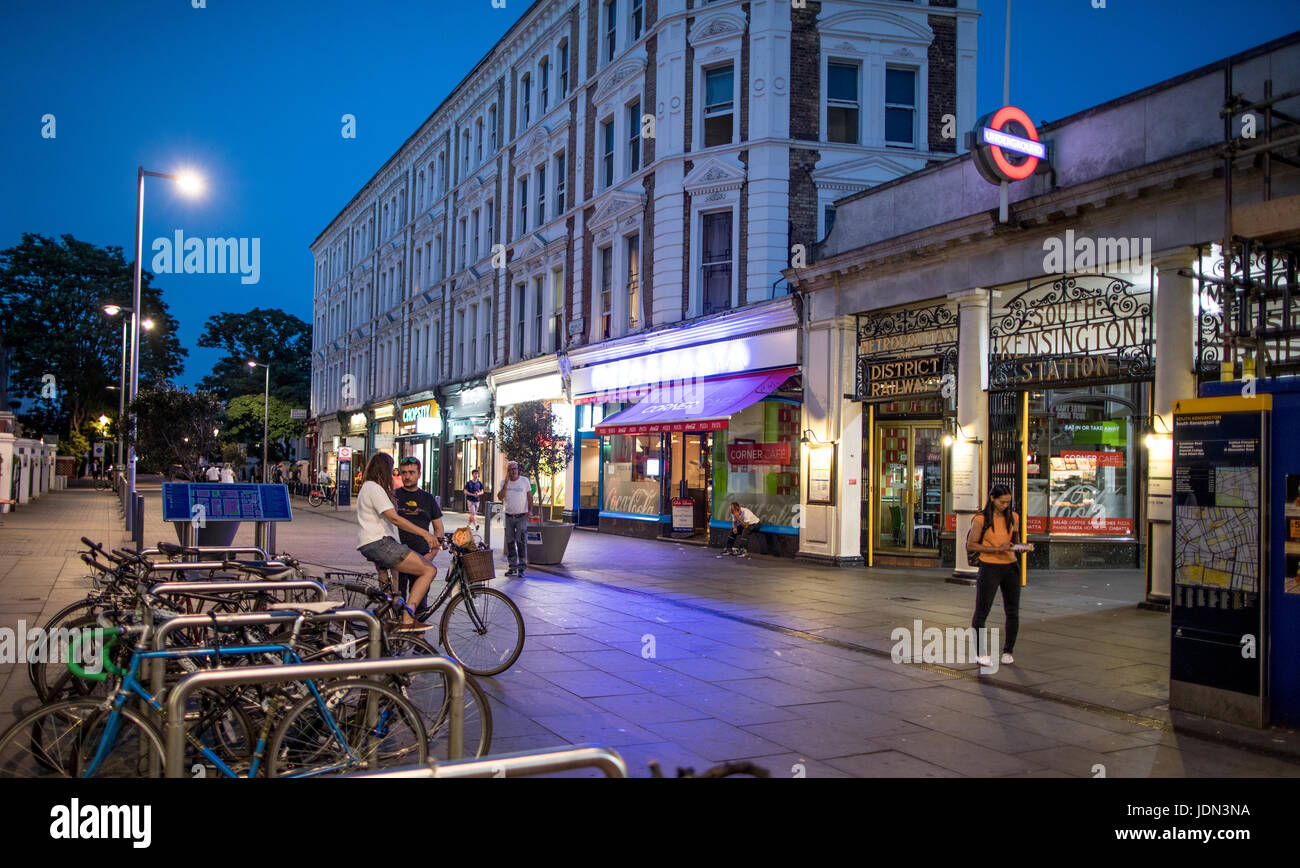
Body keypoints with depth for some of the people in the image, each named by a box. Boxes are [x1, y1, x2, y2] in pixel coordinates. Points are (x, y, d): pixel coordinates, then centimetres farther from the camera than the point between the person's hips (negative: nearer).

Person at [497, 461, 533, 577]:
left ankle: (521, 568, -7)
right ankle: (513, 567, 12)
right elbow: (500, 497, -9)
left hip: (522, 516, -3)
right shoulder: (504, 483, 5)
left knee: (522, 541, -9)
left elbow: (530, 497, 2)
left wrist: (530, 511, -10)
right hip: (509, 516, 3)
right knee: (510, 542, 5)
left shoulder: (524, 481, 1)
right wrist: (506, 482, -13)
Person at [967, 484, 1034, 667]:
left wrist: (1023, 547, -6)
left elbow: (1015, 541, 17)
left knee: (1013, 612, 7)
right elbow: (971, 545, -10)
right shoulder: (981, 519, -8)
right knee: (981, 612, 2)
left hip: (1011, 567, 4)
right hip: (989, 568, -4)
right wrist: (996, 549, -19)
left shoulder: (1013, 517, 6)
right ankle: (980, 652, 16)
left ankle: (1008, 651, 21)